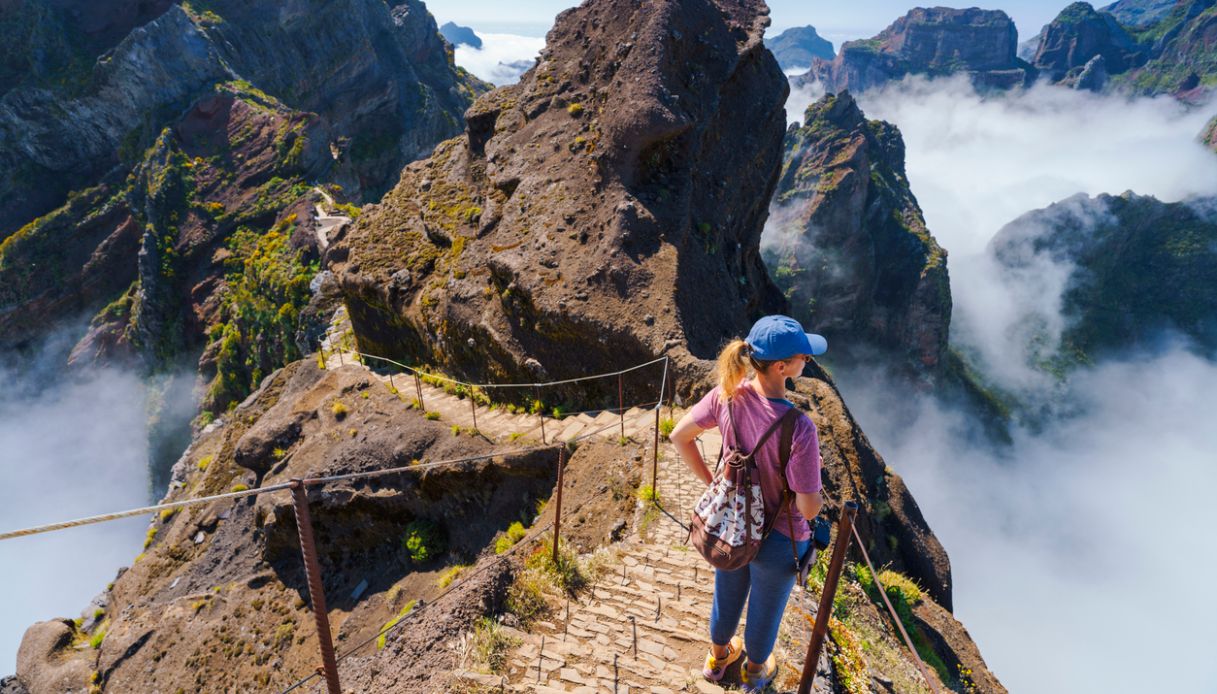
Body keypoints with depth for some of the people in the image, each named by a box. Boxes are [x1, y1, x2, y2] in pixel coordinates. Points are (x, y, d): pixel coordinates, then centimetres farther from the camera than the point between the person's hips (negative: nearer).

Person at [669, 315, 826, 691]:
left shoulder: (727, 394, -22)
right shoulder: (799, 429, -36)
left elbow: (678, 436, -9)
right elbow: (809, 508, -28)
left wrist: (710, 480, 3)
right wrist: (817, 492, -5)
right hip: (776, 540, -4)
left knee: (728, 593, 33)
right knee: (766, 608, 28)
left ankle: (718, 656, 63)